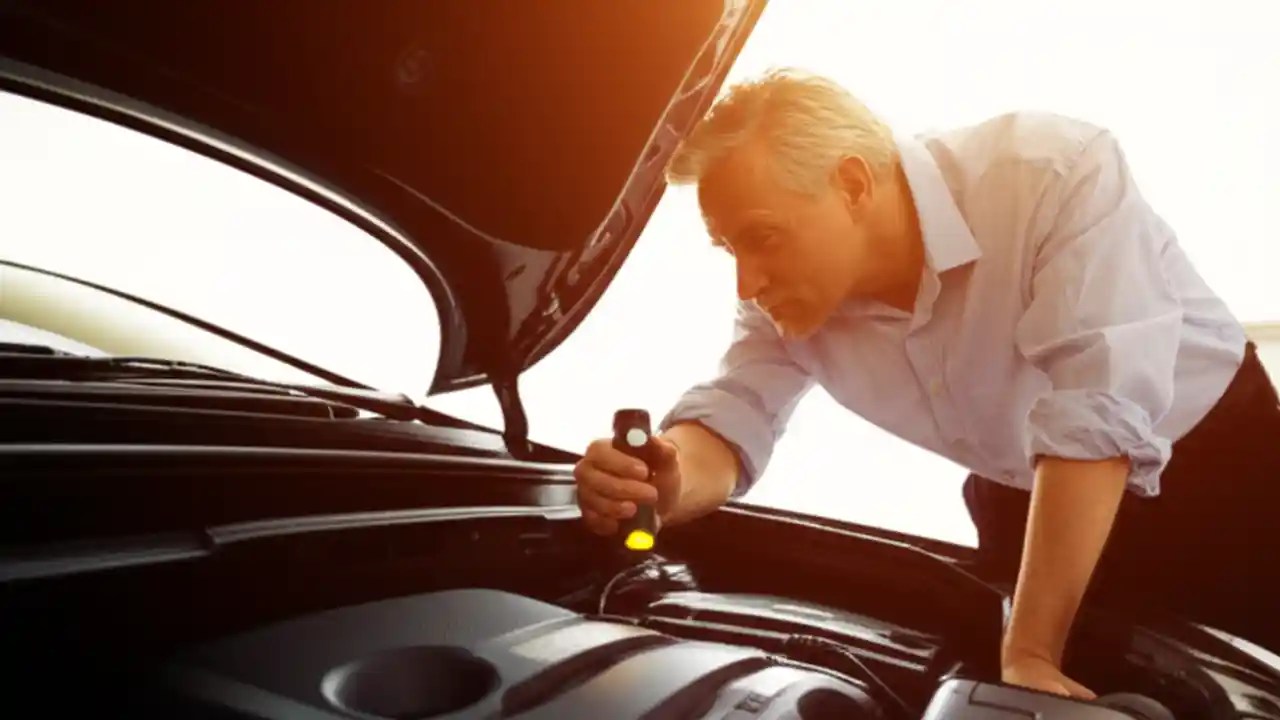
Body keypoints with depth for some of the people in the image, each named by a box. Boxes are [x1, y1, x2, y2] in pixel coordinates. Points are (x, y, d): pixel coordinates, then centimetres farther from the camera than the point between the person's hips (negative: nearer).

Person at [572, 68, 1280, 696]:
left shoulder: (1057, 173, -33)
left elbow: (1098, 421, -37)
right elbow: (733, 412, -17)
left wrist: (1032, 653, -37)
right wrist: (669, 486, -42)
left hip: (1213, 461, -3)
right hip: (1023, 502, 3)